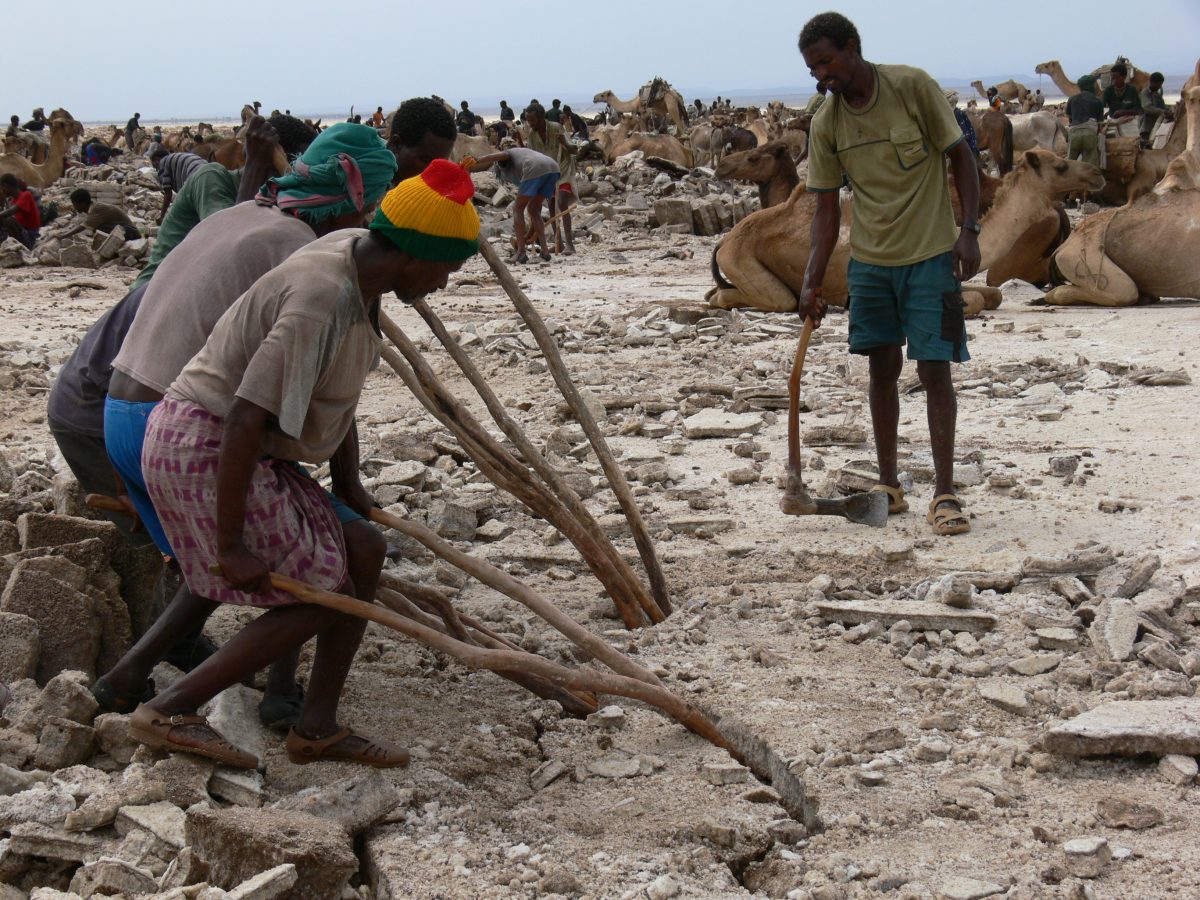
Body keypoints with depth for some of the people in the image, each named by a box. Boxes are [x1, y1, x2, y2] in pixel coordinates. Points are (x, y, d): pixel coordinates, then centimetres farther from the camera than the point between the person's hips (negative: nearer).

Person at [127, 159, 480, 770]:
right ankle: (168, 713, 1)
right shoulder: (322, 303, -28)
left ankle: (317, 727, 17)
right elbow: (244, 423, -30)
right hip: (203, 449, -10)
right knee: (320, 595, -5)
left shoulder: (350, 249, 2)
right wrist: (232, 546, -23)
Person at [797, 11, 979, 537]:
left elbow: (960, 157, -6)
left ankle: (945, 493, 1)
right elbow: (826, 208, 1)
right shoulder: (825, 125, -2)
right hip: (869, 259, 4)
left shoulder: (913, 87, -12)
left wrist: (969, 230, -15)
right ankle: (889, 486, 21)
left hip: (930, 255, -4)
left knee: (934, 370, -6)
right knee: (883, 369, 9)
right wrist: (812, 282, -7)